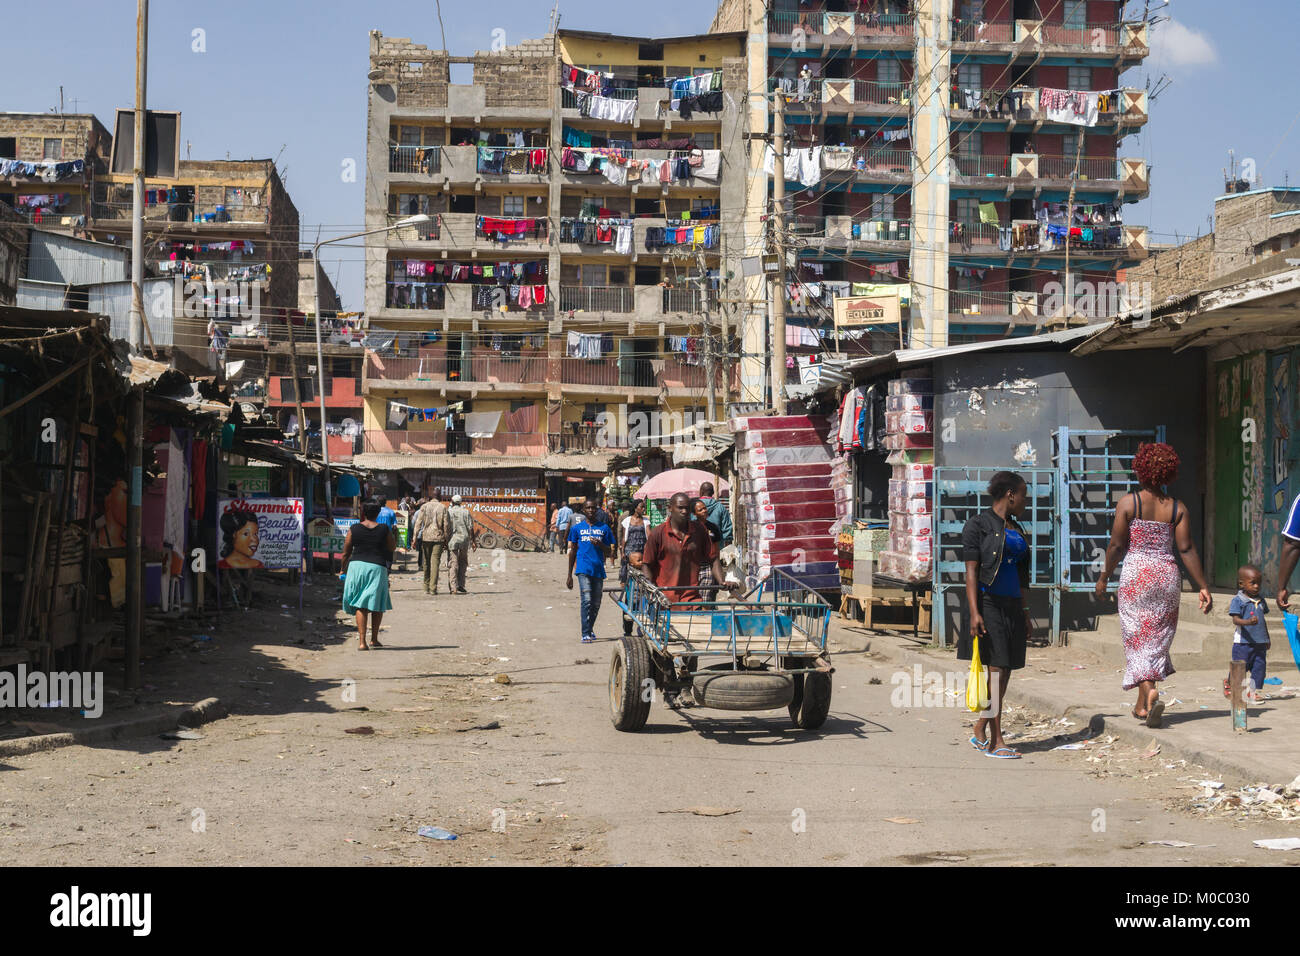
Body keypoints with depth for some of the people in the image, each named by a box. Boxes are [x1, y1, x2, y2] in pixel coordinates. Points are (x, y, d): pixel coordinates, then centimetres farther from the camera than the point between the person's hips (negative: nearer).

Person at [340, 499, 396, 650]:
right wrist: (393, 535, 26)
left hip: (356, 566, 0)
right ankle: (374, 639, 18)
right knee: (377, 605, 15)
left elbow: (346, 553, 6)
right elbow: (392, 548, 12)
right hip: (377, 567, 0)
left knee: (360, 606, 2)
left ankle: (362, 642, -7)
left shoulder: (354, 529, 1)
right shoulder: (384, 529, 0)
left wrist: (344, 570, 20)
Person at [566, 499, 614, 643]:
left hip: (598, 569, 2)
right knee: (586, 600, -16)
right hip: (583, 568, -2)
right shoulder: (577, 528, 7)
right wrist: (569, 575, 10)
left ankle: (590, 629, 29)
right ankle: (585, 634, -17)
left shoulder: (604, 528, 9)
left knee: (596, 603, 9)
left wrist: (600, 544, -14)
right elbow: (573, 551, 11)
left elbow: (608, 551, 10)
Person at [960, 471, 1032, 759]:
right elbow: (971, 572, -11)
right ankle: (995, 741, -10)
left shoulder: (1015, 529, 18)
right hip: (988, 603, -8)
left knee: (1004, 671, 8)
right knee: (996, 669, -11)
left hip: (1012, 606, 8)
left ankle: (979, 733, 19)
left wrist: (1024, 613, 19)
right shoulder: (978, 525, -6)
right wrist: (974, 613, -19)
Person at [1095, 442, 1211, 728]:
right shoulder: (1177, 508, 3)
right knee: (1158, 640, 13)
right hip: (1168, 575, 3)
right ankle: (1142, 705, 18)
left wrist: (1104, 578, 6)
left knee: (1138, 640, -2)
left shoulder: (1129, 502, -5)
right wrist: (1203, 586, 0)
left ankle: (1149, 691, -25)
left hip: (1136, 575, -3)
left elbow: (1116, 545, -6)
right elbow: (1187, 549, -2)